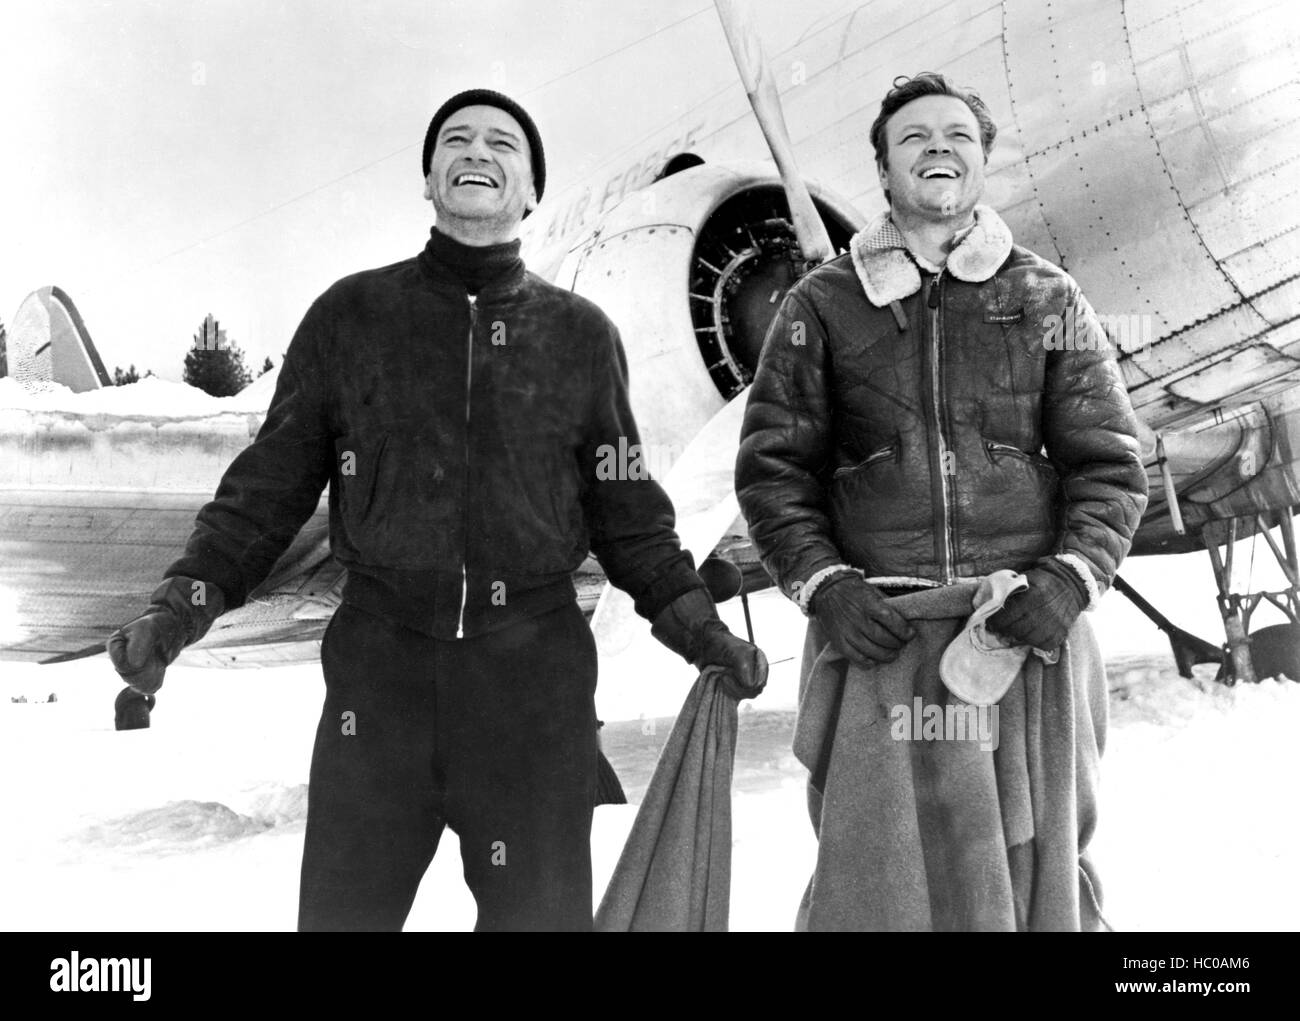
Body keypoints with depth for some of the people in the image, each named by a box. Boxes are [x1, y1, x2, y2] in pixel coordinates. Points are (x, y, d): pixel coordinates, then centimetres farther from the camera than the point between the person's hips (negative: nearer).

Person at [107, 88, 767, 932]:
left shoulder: (581, 333, 7)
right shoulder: (350, 315, 6)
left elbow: (626, 510, 9)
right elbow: (272, 483, 6)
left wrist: (696, 624, -2)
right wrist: (185, 601, -6)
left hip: (533, 672, 1)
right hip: (380, 665, 0)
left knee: (542, 910, 9)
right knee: (342, 909, 7)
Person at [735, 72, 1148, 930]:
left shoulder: (1048, 299, 10)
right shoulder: (822, 305, 8)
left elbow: (1110, 465, 9)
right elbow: (771, 466, 6)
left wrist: (1072, 576, -8)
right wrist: (822, 585, -8)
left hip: (1027, 634, 1)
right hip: (876, 635, -1)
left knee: (1038, 871, 7)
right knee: (875, 876, -1)